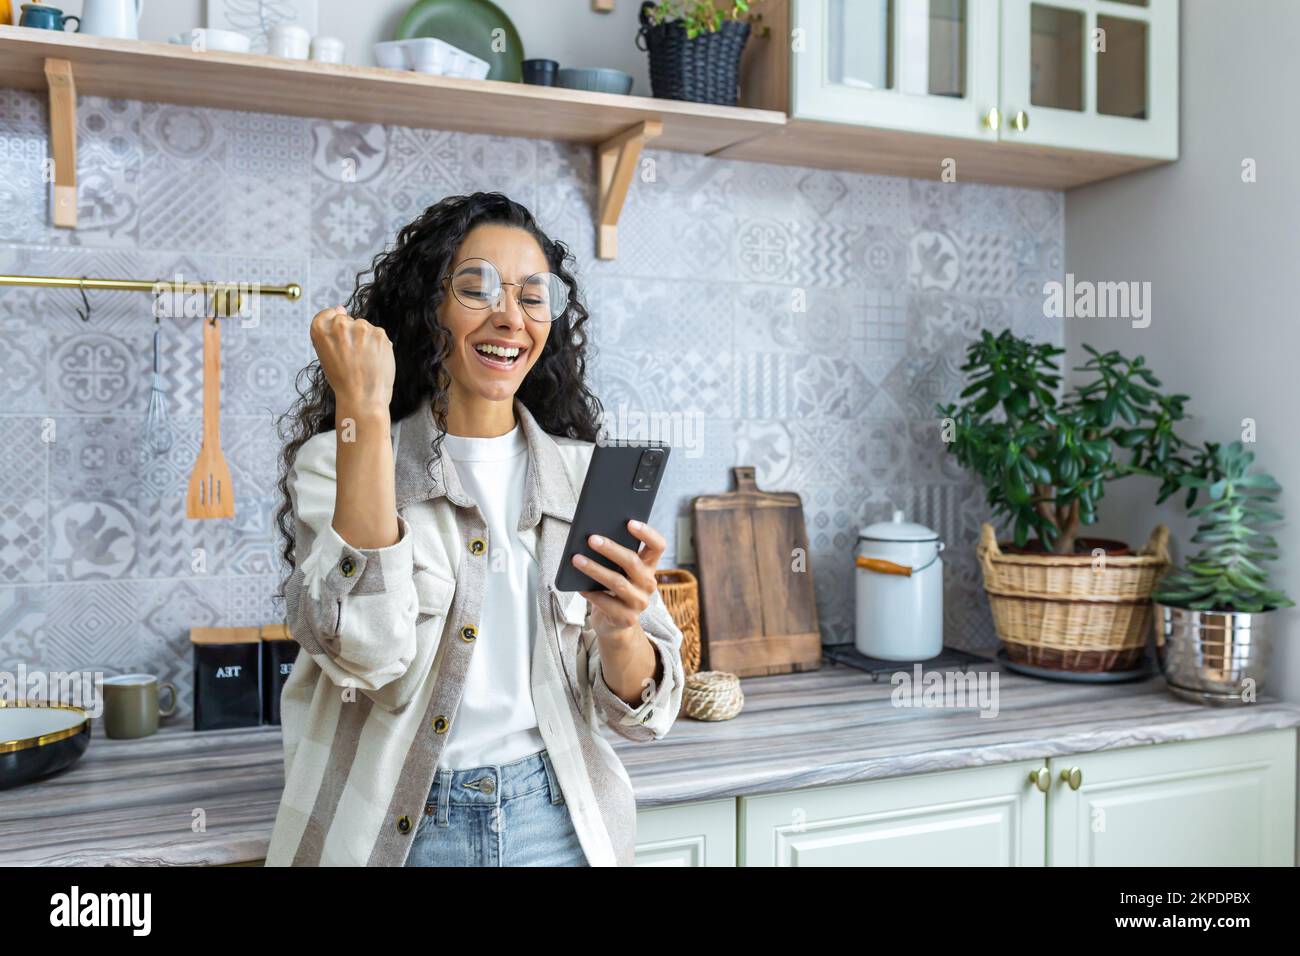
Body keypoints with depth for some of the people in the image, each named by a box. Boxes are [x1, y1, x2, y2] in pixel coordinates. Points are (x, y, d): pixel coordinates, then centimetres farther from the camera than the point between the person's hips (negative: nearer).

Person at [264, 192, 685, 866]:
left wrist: (619, 633, -22)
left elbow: (637, 707, 0)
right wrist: (362, 415, -24)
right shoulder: (337, 461, -8)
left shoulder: (588, 475, 0)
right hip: (394, 831, -2)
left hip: (556, 823, 3)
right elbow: (364, 654, -24)